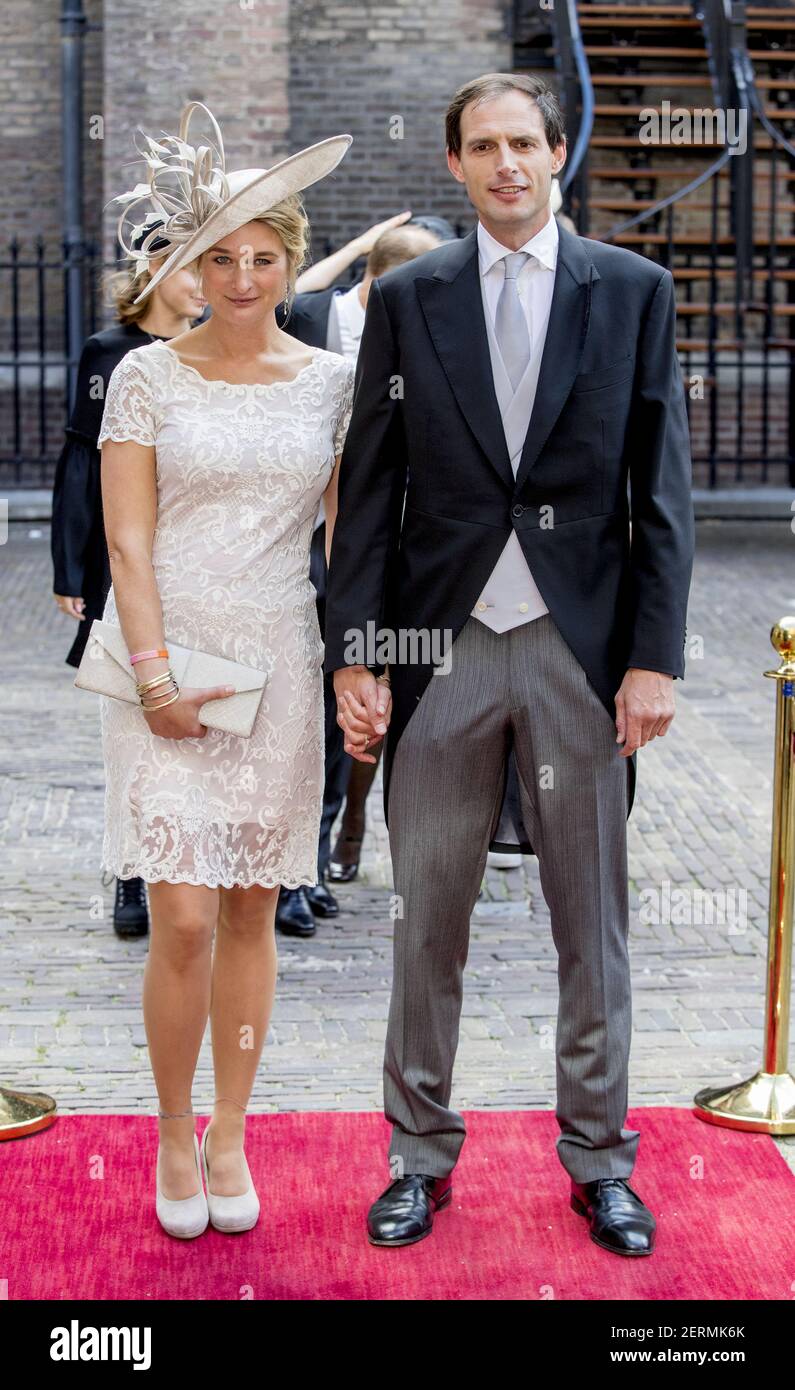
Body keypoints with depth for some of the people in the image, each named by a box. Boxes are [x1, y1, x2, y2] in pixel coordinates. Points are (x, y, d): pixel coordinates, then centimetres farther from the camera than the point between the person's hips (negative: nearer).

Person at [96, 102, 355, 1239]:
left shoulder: (331, 381, 5)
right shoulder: (148, 376, -1)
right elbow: (127, 538, -4)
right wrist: (155, 674, -11)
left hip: (278, 666, 2)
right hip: (166, 659, -2)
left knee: (252, 913, 8)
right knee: (185, 921, -7)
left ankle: (230, 1141, 21)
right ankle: (174, 1141, 12)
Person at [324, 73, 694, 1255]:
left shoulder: (634, 291, 4)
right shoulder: (407, 298, 5)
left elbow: (662, 486, 1)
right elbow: (370, 488, 4)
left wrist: (656, 655, -6)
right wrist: (354, 653, -3)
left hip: (582, 646, 0)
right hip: (443, 644, 1)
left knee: (594, 922, 9)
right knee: (428, 921, 8)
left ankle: (599, 1160, 22)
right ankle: (421, 1155, 21)